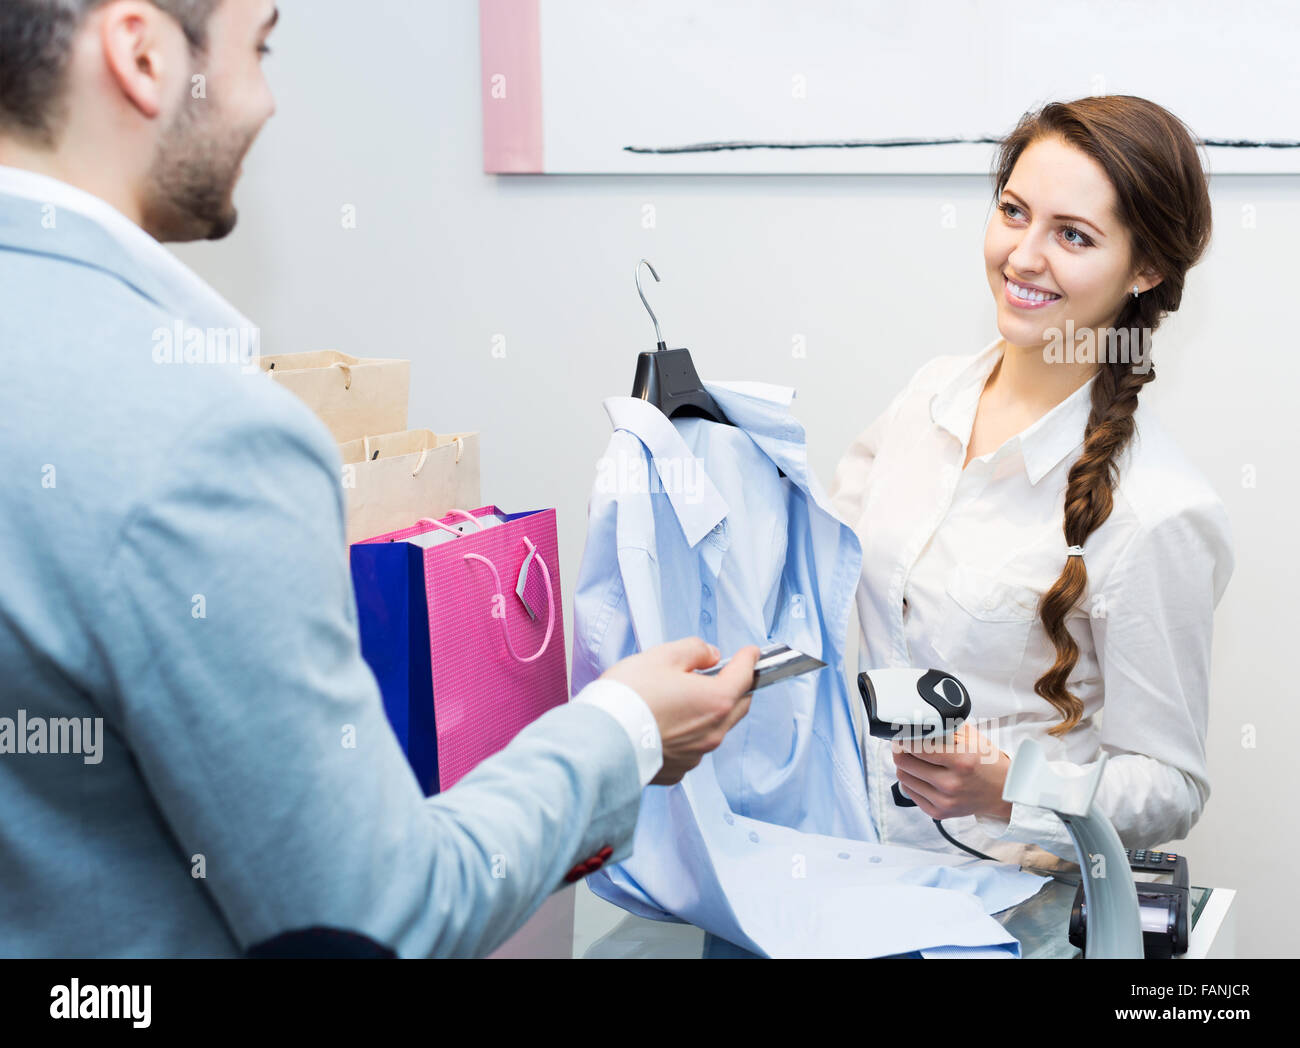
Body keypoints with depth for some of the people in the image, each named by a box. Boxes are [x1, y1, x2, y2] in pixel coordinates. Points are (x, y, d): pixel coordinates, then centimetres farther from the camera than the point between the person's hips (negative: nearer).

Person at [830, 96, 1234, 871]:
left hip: (1003, 892, -6)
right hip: (854, 849, 6)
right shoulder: (935, 391, 5)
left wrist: (1010, 791, -25)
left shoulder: (1159, 514, -15)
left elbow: (1171, 788, -9)